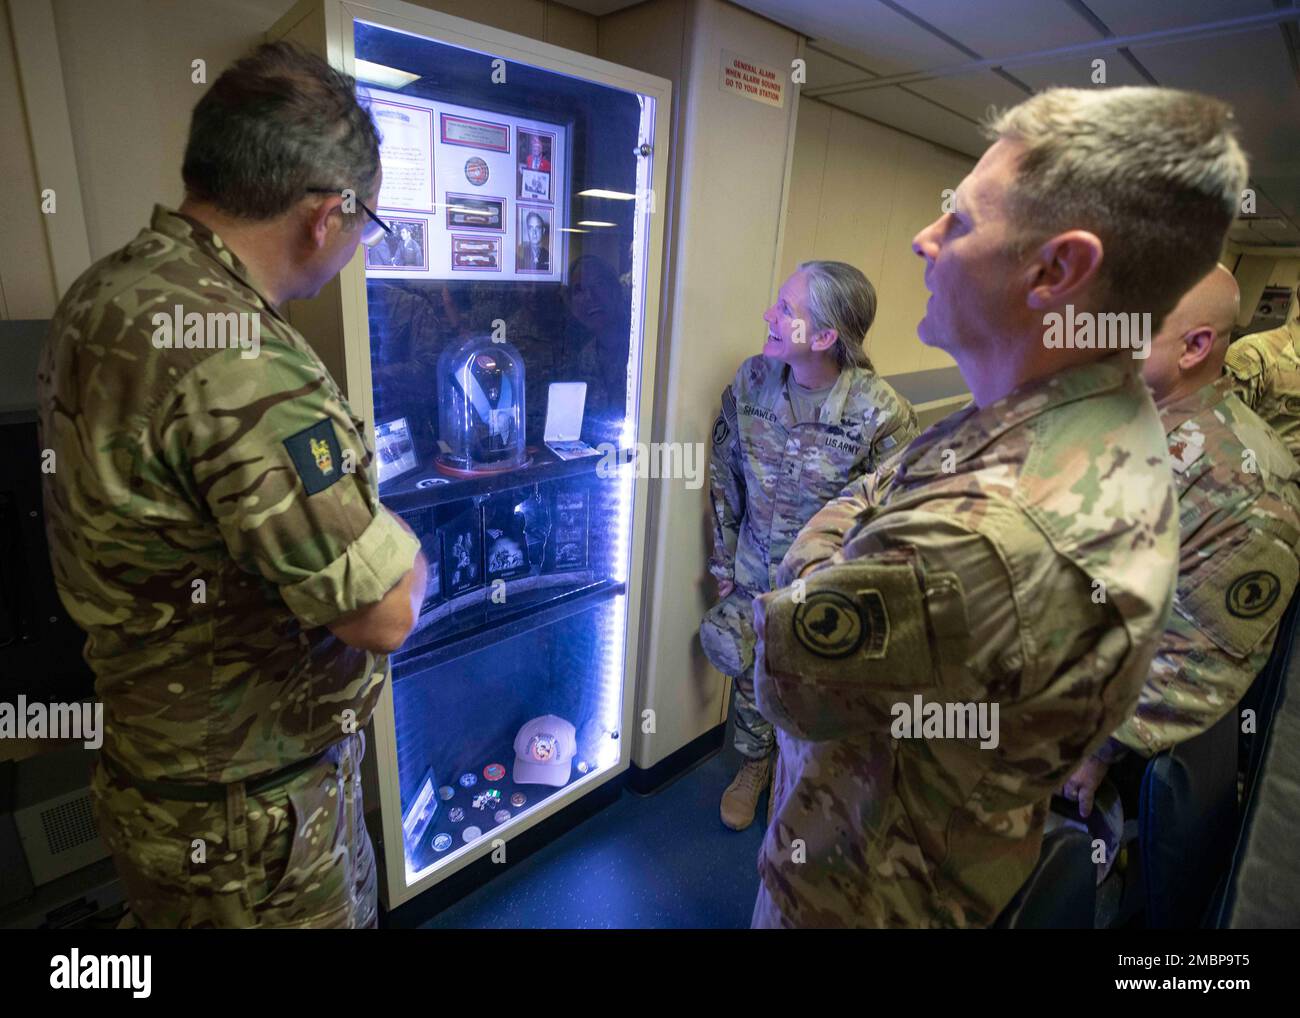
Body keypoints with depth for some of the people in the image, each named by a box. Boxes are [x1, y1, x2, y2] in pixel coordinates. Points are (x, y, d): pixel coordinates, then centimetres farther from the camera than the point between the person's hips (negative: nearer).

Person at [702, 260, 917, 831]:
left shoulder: (881, 413, -25)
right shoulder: (751, 381, -12)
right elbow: (724, 477, 0)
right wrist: (724, 562, 4)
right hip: (755, 573, 3)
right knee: (751, 675, 21)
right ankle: (754, 762, 53)